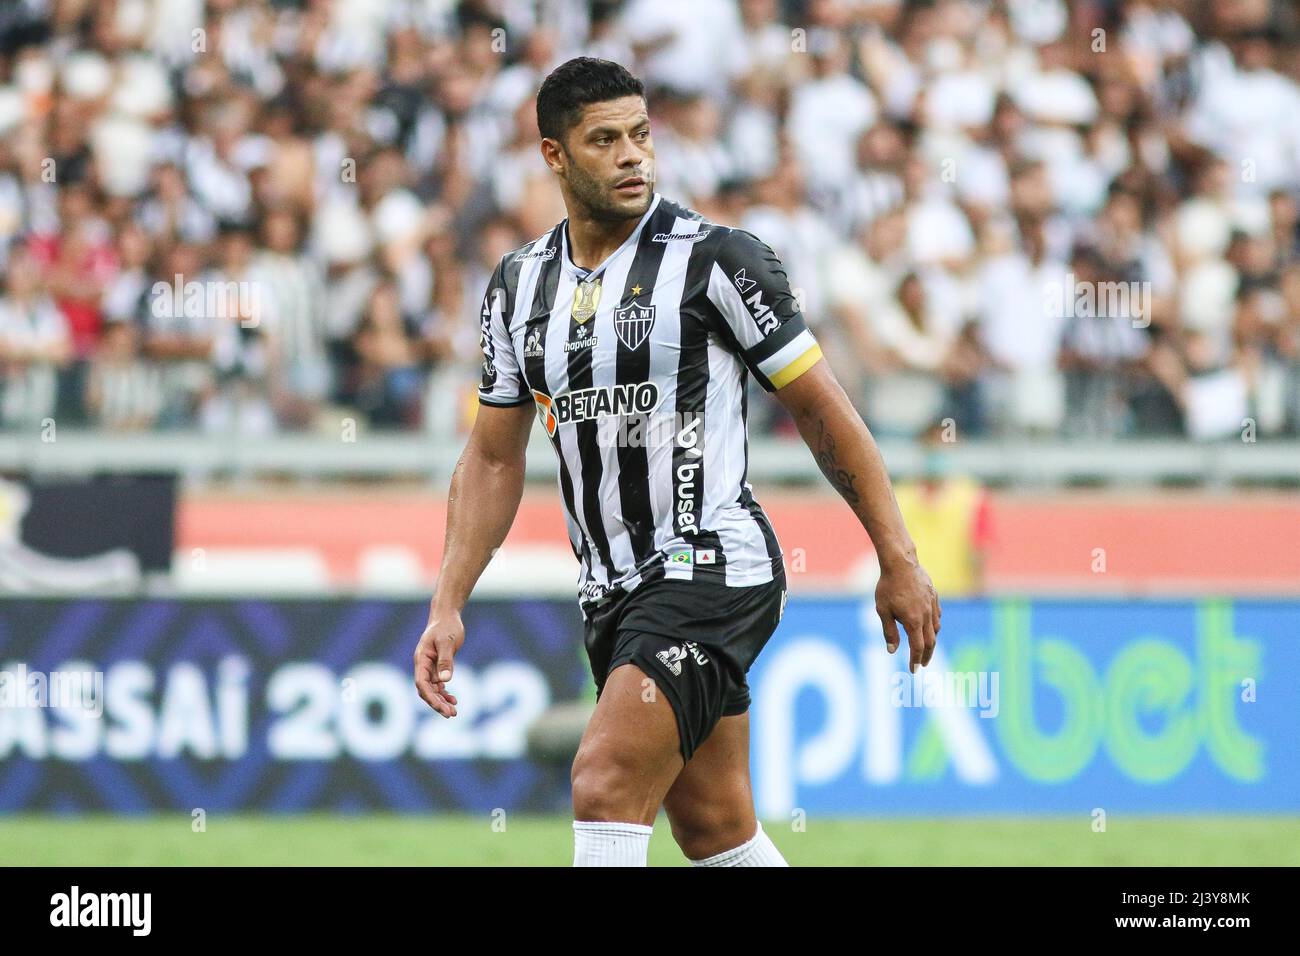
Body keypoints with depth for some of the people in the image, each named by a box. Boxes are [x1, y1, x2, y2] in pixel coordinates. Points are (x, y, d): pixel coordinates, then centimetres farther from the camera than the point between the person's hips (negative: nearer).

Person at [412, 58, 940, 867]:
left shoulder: (716, 259, -8)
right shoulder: (519, 286, 9)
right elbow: (493, 458, 15)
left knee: (606, 787, -19)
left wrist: (899, 560, -5)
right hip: (613, 591, 7)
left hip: (712, 569, -6)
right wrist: (449, 607, 7)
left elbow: (823, 410, -4)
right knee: (714, 830, 10)